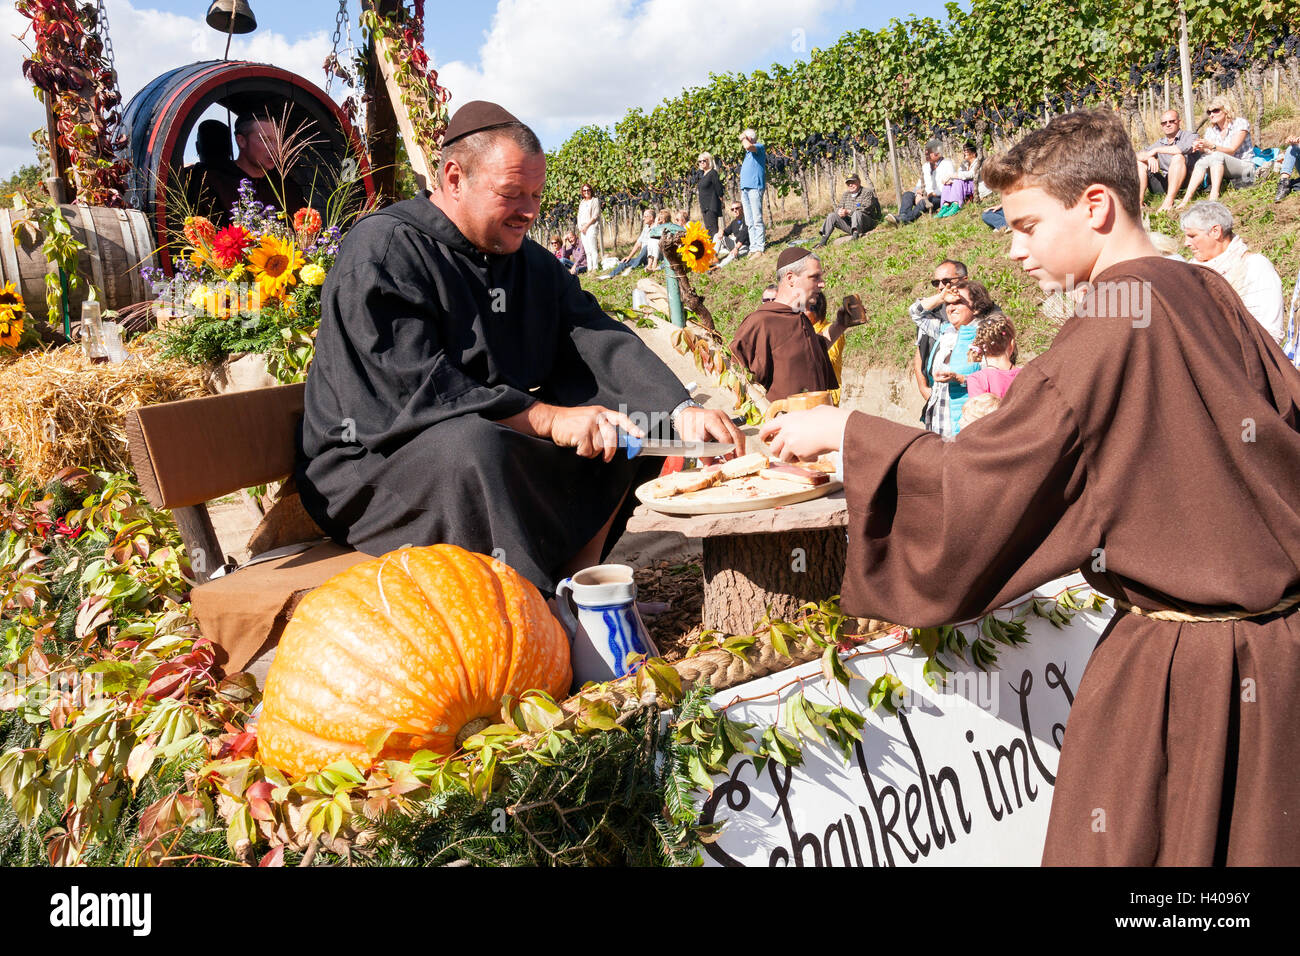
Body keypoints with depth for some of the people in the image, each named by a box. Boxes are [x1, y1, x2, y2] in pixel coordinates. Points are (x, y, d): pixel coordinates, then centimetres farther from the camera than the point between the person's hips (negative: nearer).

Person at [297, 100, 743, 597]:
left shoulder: (531, 263, 10)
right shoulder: (383, 251, -14)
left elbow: (601, 342, -1)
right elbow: (410, 391, -25)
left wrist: (681, 411, -18)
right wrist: (547, 419, -28)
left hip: (500, 445, 8)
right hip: (371, 468, -7)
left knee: (624, 411, 1)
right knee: (474, 443, -38)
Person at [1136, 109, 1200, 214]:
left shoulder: (1190, 137, 0)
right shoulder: (1160, 143, 17)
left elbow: (1183, 148, -24)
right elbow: (1138, 155, 5)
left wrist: (1157, 150, -16)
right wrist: (1150, 157, -18)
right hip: (1165, 183, 6)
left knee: (1178, 157, -30)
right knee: (1140, 162, 3)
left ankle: (1169, 201, -38)